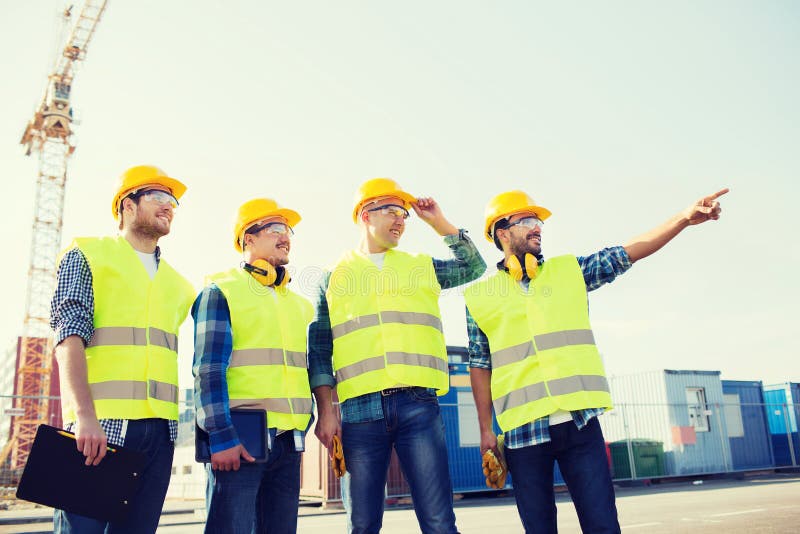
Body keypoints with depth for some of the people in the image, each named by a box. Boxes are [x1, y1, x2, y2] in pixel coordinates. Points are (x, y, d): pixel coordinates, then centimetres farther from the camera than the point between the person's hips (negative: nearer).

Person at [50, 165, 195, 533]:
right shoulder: (87, 255, 5)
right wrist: (85, 416, -19)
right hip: (100, 423, -5)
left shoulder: (177, 283, 20)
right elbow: (69, 337, -7)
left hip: (160, 429, 5)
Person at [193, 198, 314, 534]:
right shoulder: (221, 291, 0)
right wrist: (221, 436, -16)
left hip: (288, 442, 6)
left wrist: (303, 427, 15)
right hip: (238, 441, -6)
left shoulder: (300, 304, 19)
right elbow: (208, 368, -9)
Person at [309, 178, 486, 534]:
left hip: (418, 405, 1)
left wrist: (439, 223, 14)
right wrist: (326, 411, -2)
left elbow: (474, 267, 19)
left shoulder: (422, 268, 18)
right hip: (359, 409, -1)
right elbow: (319, 351, 8)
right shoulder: (334, 277, 12)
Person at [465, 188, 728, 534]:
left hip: (580, 423, 1)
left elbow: (629, 253, 2)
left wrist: (684, 218, -10)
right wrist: (486, 429, 5)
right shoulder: (480, 296, 6)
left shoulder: (570, 271, 11)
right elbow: (480, 367, 8)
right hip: (522, 431, -1)